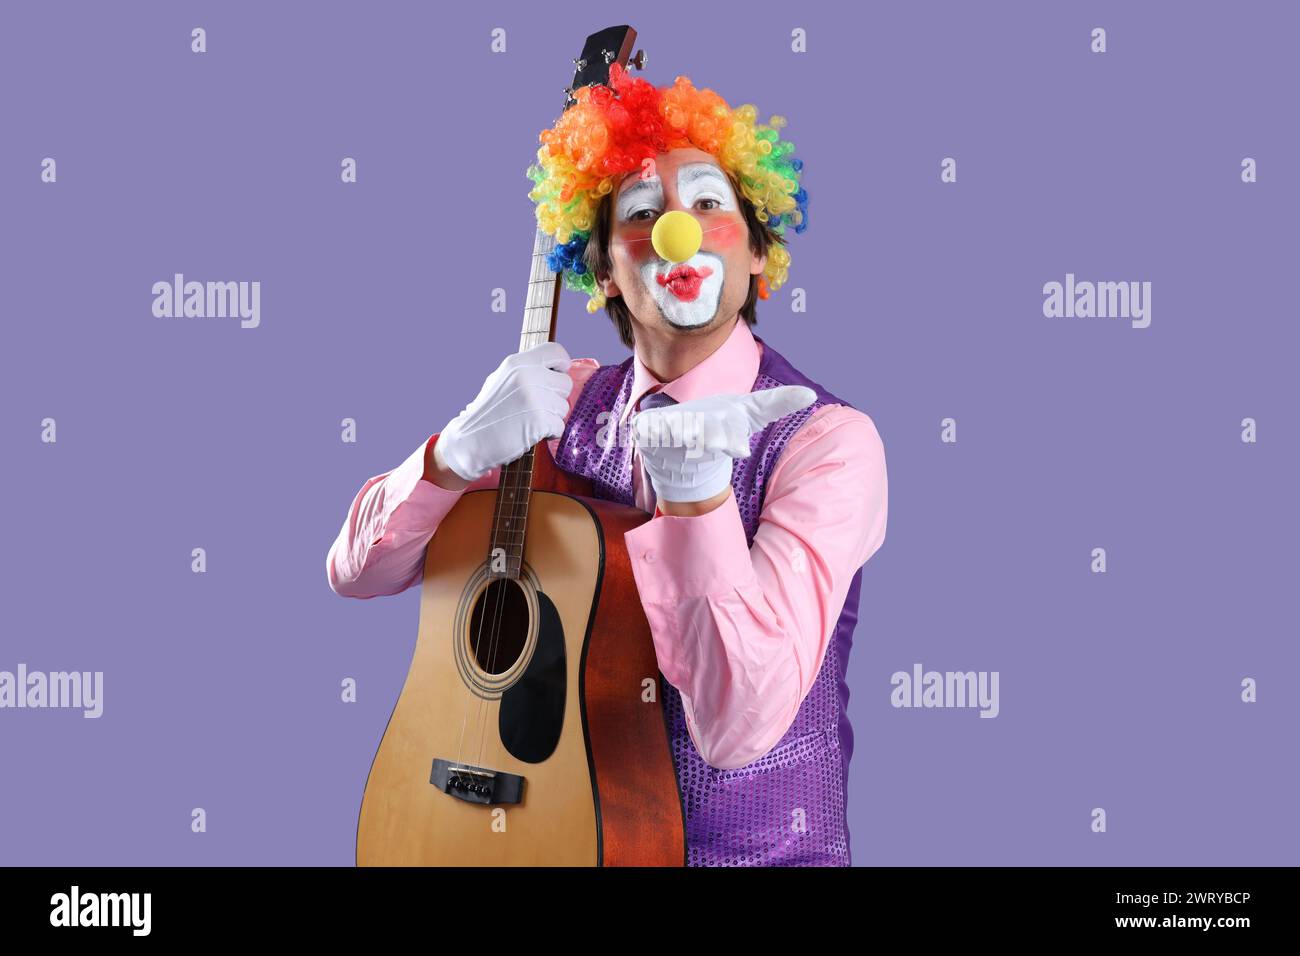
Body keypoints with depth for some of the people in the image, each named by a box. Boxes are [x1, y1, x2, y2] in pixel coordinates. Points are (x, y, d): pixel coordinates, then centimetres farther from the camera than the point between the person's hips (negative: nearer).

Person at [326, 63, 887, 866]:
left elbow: (739, 725, -22)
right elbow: (358, 570, -1)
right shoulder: (569, 401, 0)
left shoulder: (830, 441, -13)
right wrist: (460, 451, -18)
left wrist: (694, 495, -33)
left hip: (754, 845, -4)